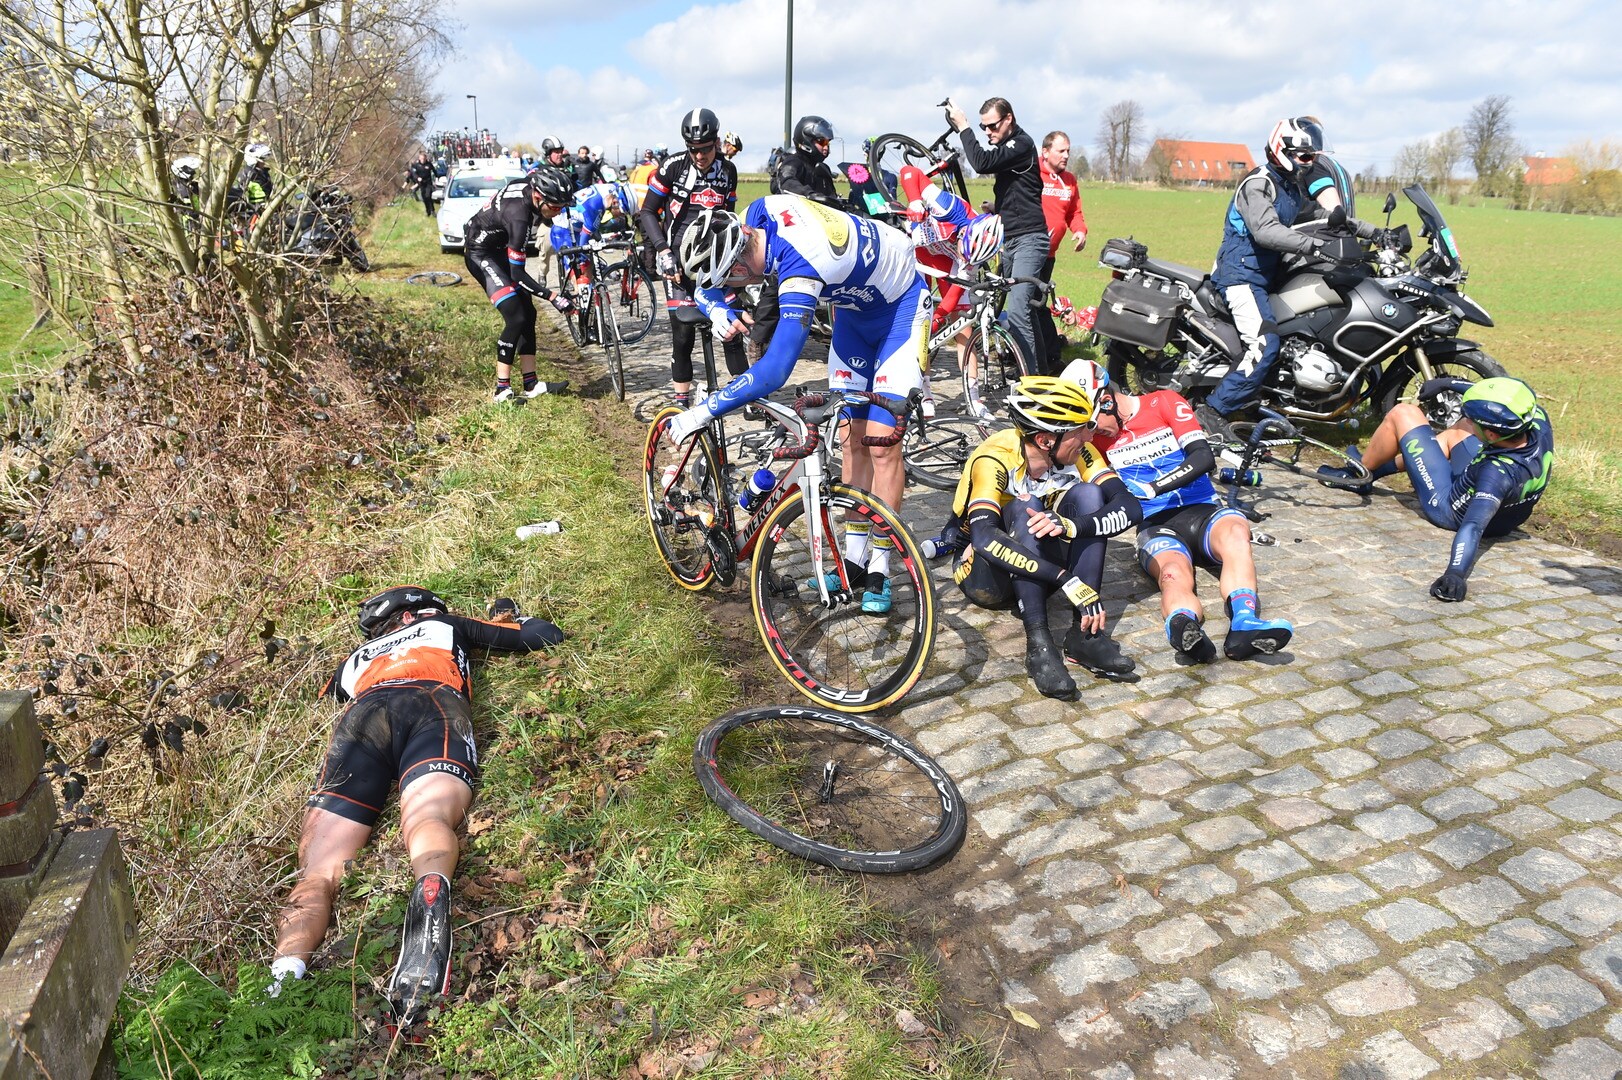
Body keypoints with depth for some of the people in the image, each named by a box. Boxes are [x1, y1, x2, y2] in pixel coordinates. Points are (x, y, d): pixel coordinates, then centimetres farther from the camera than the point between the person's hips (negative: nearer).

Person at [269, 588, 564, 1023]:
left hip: (362, 716, 2)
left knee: (319, 871, -10)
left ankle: (285, 978, -38)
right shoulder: (444, 625, 38)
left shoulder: (356, 657, 43)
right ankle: (431, 889, -60)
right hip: (433, 704, -1)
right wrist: (508, 615, 58)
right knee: (428, 817, -26)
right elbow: (547, 635, 38)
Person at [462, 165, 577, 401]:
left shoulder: (533, 185, -14)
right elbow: (517, 274, -33)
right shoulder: (519, 216, -36)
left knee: (528, 313, 3)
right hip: (481, 254, -9)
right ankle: (502, 389, -13)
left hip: (499, 248, 9)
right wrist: (553, 297, -36)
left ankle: (531, 384, 5)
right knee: (516, 318, -18)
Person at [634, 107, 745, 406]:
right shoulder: (674, 166, -6)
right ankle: (682, 401, 10)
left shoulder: (728, 171, 4)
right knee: (683, 334, -3)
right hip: (680, 258, -2)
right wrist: (663, 250, -13)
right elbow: (648, 212, -3)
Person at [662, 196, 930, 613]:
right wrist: (719, 311, -24)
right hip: (855, 304, 8)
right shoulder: (759, 213, -17)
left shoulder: (800, 266, -41)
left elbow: (774, 372, -48)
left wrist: (702, 413, -41)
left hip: (902, 303, -8)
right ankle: (854, 557, 12)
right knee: (852, 437, 5)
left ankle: (879, 568, 1)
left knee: (880, 442, -12)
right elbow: (707, 288, -1)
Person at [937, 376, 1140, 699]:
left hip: (1041, 564, 5)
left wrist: (1071, 525, -44)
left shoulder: (1077, 452, -13)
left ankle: (1084, 634, -27)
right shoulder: (994, 459, -28)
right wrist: (1067, 580, -49)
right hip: (987, 573, -4)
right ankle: (1038, 644, -37)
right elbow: (985, 539, -43)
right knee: (1025, 508, -33)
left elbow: (1129, 507, -24)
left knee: (1088, 494, -21)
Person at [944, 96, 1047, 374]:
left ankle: (1031, 381, -19)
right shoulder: (1005, 146, 18)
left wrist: (963, 127, -17)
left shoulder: (1022, 143, -12)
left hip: (1028, 239, -10)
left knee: (1017, 311, -20)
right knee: (1023, 307, 14)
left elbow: (982, 163, -26)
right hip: (1010, 239, 10)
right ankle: (1040, 368, 24)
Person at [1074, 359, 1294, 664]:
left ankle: (1243, 626, -59)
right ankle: (1188, 630, -70)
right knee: (1174, 573, -36)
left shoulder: (1165, 402, 5)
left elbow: (1203, 457, -8)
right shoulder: (1097, 437, 14)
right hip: (1155, 525, 0)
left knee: (1235, 530, -37)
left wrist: (1151, 488, -18)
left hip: (1202, 508, 0)